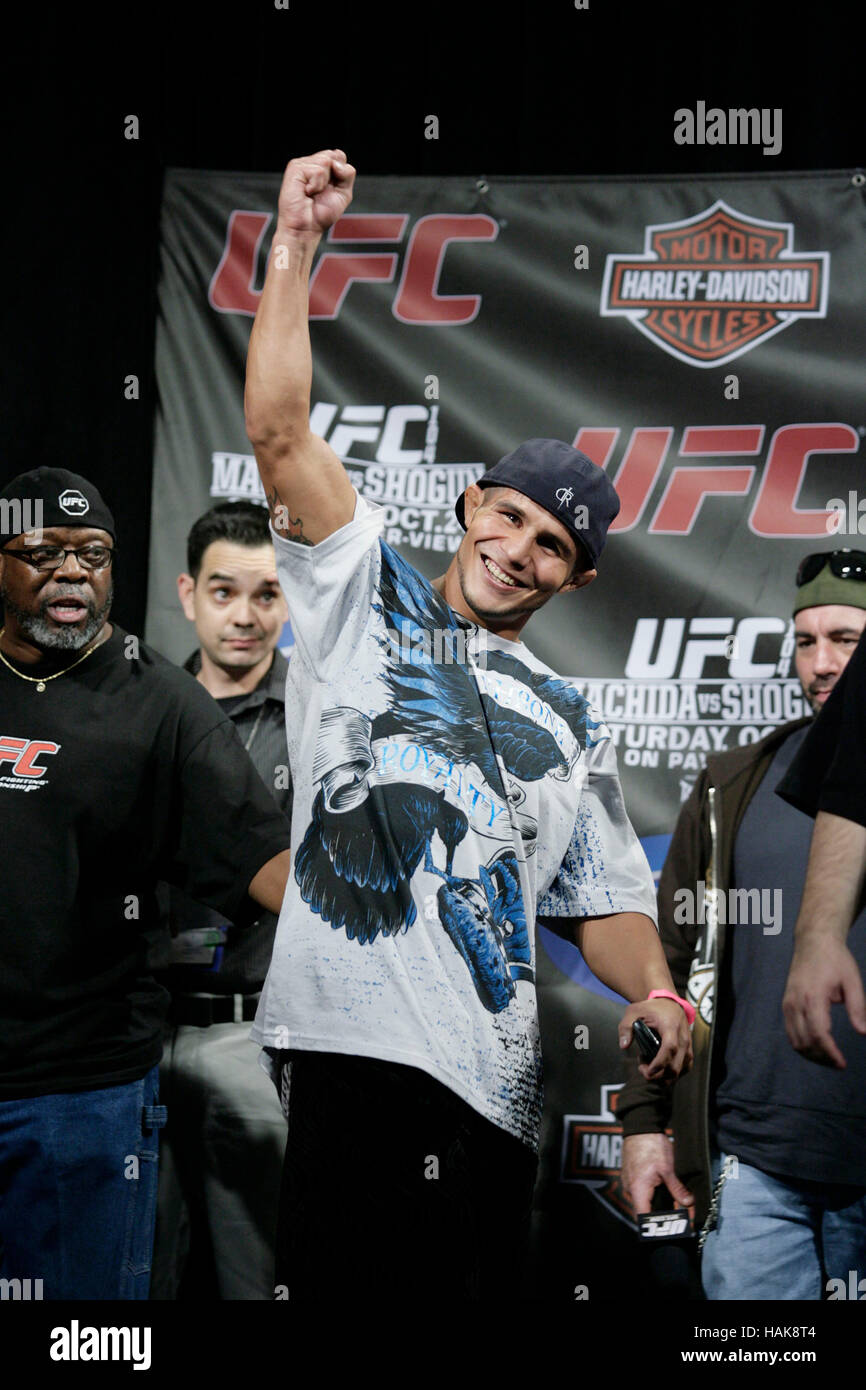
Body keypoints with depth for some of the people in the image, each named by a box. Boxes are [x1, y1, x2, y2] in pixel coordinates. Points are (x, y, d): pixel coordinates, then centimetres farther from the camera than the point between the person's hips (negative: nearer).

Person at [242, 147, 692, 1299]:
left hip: (486, 1072, 3)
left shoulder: (570, 723, 23)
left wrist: (656, 992, -1)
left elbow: (606, 904, 21)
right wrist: (295, 244, -5)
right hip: (344, 1028, -3)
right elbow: (278, 430, 2)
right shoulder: (364, 594, 15)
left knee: (463, 1289, -1)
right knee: (329, 1281, -12)